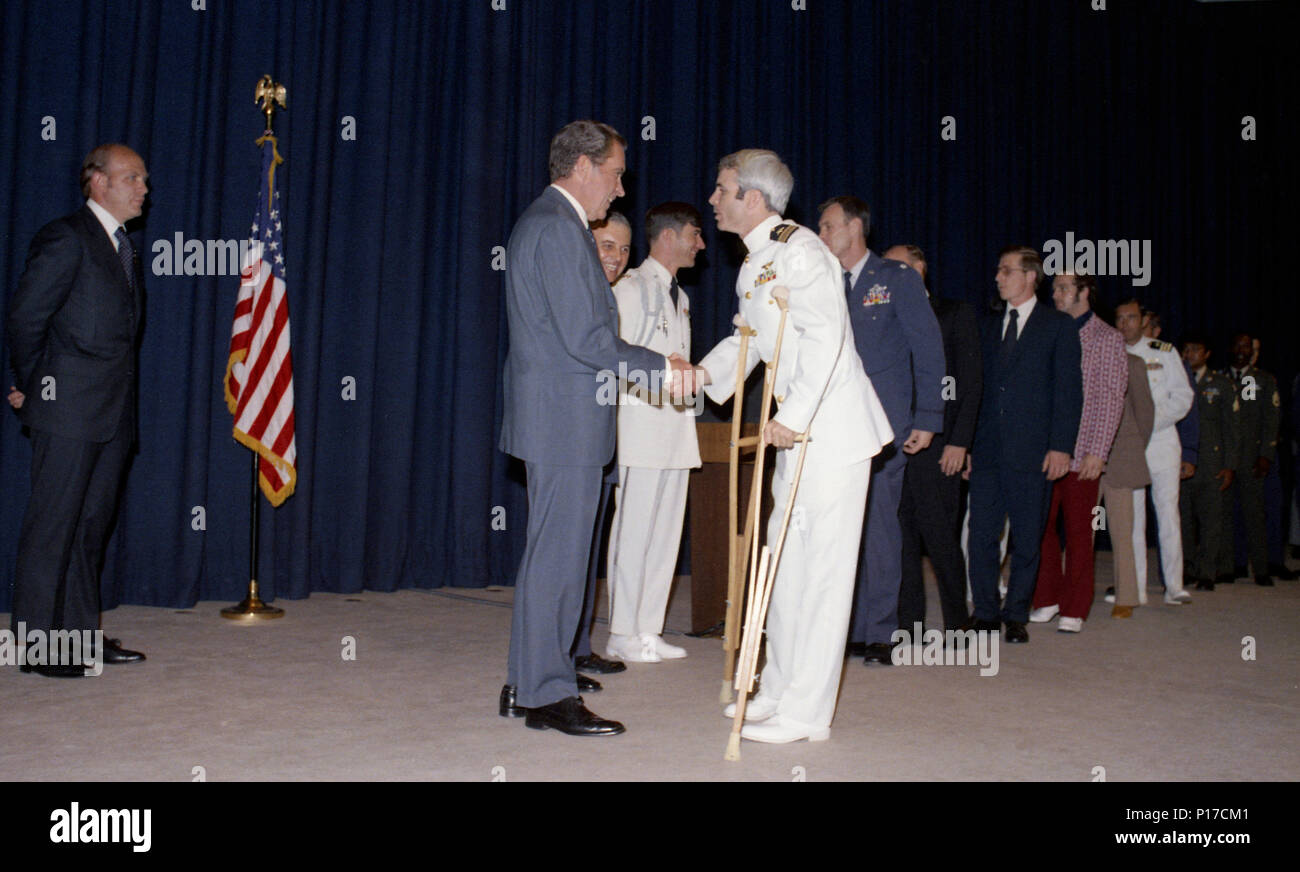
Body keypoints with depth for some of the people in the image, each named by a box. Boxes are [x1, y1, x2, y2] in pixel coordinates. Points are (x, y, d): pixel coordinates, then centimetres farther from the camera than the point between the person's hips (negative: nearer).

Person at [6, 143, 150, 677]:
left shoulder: (124, 248, 18)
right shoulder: (66, 238, -8)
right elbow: (24, 318, -10)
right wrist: (31, 387, -2)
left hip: (114, 412, 8)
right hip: (69, 411, -8)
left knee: (93, 524, 13)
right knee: (52, 526, -2)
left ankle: (81, 634, 22)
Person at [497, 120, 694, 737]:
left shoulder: (542, 222, 19)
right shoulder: (558, 227, -15)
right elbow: (586, 338, -20)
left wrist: (641, 367, 19)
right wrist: (659, 366, -9)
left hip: (553, 419, 11)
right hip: (565, 417, -11)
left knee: (549, 552, 15)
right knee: (559, 555, -3)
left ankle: (527, 685, 24)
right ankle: (549, 695, 6)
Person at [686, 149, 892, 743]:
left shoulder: (797, 249, -15)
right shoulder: (754, 263, 16)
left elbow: (825, 335, -24)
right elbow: (751, 336, 24)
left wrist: (792, 416, -27)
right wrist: (708, 371, 7)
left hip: (831, 427, -10)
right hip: (796, 432, 10)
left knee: (821, 565, -4)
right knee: (787, 561, 15)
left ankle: (807, 712, 4)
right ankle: (779, 691, 27)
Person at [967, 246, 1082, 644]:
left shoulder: (1059, 325, 3)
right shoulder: (989, 326, 16)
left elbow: (1069, 389, -2)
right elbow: (978, 385, 15)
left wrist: (1060, 446, -11)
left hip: (1032, 451, -3)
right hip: (988, 448, 4)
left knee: (1027, 539, 4)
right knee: (981, 534, 2)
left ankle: (1016, 615, 16)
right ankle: (986, 614, 13)